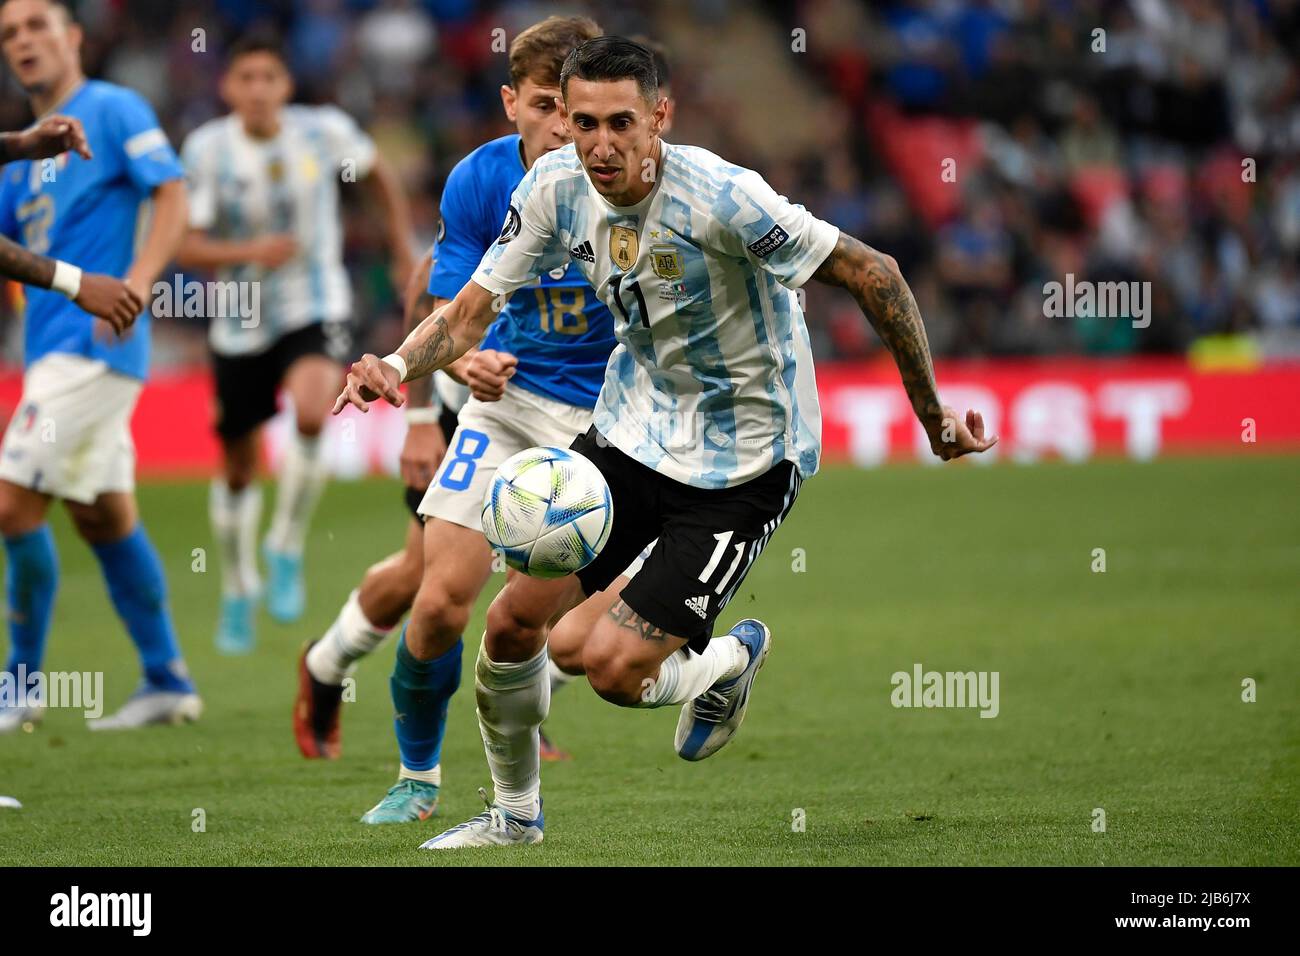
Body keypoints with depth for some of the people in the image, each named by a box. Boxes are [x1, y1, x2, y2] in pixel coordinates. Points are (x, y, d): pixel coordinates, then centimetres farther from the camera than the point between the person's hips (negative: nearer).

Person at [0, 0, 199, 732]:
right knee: (104, 516, 12)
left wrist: (135, 285, -25)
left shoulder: (112, 111, -5)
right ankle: (168, 683, 18)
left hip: (90, 346, -9)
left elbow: (173, 197, -13)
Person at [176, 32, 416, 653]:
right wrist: (246, 252, -29)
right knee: (238, 469, 11)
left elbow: (379, 174, 12)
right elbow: (186, 248, -12)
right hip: (241, 323, 1)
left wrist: (404, 252, 13)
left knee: (310, 414, -31)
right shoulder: (206, 150, -12)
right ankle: (239, 590, 37)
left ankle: (287, 551, -11)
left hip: (315, 307, -1)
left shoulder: (324, 131, -9)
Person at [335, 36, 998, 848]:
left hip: (744, 461, -6)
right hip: (633, 430, 6)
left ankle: (730, 661, 22)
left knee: (613, 666, -13)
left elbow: (874, 275, -21)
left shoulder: (719, 197, -28)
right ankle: (515, 813, 27)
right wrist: (397, 366, -24)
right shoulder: (556, 187, -9)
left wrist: (934, 419, -15)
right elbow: (473, 308, -2)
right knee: (513, 619, 1)